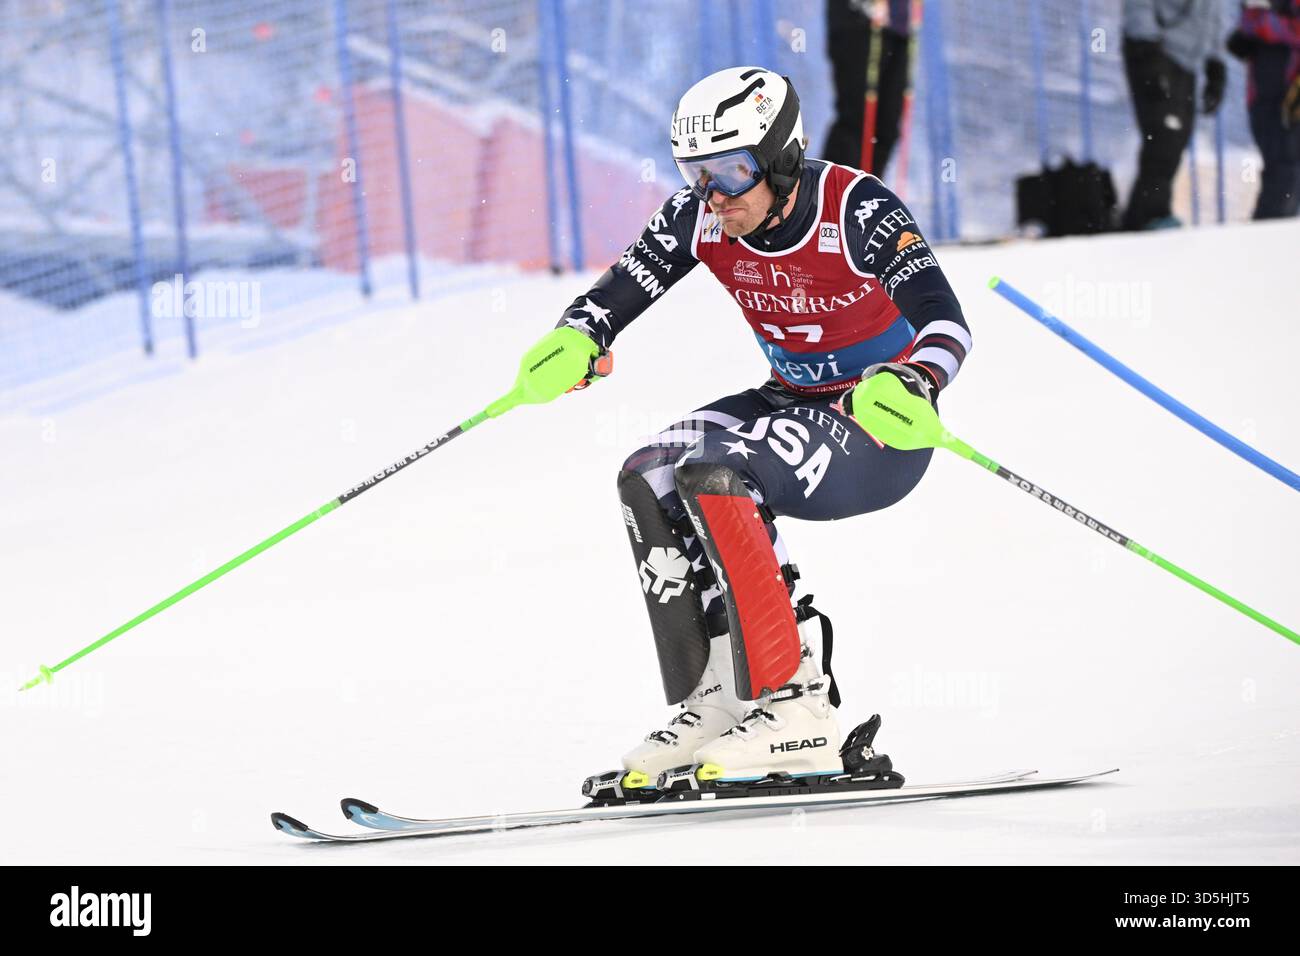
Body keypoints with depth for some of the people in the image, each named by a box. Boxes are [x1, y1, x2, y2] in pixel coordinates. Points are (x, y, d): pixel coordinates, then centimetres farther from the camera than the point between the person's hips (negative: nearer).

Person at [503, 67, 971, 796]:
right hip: (795, 402, 7)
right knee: (649, 476, -14)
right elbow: (617, 293, -12)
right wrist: (574, 342, -36)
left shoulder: (853, 208, -24)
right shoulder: (703, 217, -8)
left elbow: (946, 322, -33)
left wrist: (909, 384, -55)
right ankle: (718, 697, -11)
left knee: (713, 475, -29)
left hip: (885, 429, -7)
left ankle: (794, 707, -28)